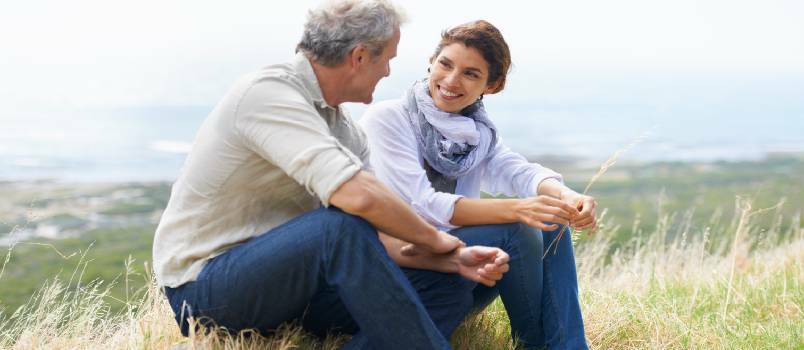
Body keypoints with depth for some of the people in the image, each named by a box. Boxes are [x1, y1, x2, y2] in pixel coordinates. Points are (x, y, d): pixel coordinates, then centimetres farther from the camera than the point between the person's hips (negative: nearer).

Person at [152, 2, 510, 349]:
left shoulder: (346, 131, 7)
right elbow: (356, 196, -33)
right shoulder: (269, 93, -20)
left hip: (290, 278, 9)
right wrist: (432, 238, -17)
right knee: (342, 223, -35)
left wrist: (453, 258, -11)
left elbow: (375, 239, 4)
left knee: (448, 289, -2)